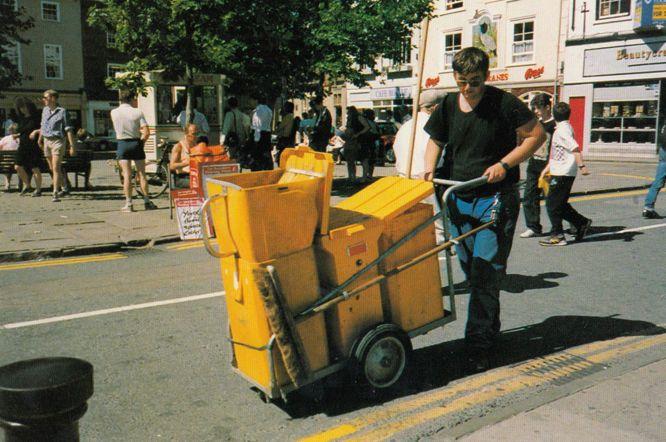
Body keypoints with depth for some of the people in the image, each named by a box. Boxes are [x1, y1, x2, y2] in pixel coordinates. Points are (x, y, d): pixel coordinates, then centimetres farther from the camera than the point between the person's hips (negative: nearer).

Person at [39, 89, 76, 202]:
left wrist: (72, 145, -16)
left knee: (56, 168, -11)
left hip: (58, 141, -7)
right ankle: (64, 188, 31)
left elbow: (68, 129, -11)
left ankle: (55, 194, -10)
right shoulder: (45, 110, 10)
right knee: (52, 168, 13)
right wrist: (40, 138, 35)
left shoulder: (62, 111, -10)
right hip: (47, 141, 7)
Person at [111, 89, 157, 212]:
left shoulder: (114, 112, 0)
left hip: (122, 144, 1)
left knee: (127, 175, 2)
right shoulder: (137, 112, -5)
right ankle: (147, 202, 10)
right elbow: (146, 133, -12)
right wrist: (141, 142, 4)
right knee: (142, 174, 8)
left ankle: (128, 204, 0)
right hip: (136, 143, -1)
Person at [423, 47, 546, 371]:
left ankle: (478, 344, -2)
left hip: (497, 198, -5)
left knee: (486, 273, -9)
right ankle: (491, 329, 33)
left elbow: (537, 135, -4)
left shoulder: (504, 103, -8)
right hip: (459, 199, 5)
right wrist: (429, 169, -2)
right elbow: (436, 141, 18)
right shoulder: (448, 106, 5)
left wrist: (503, 164, -14)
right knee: (472, 273, 14)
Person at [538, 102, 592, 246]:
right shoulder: (566, 127, 16)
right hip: (562, 172, 9)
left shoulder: (562, 129, -14)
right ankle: (582, 223, 22)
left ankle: (557, 236, 2)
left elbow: (575, 148, -26)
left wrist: (581, 166, -32)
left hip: (562, 173, -9)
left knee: (552, 204, -3)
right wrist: (547, 168, 24)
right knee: (560, 204, 16)